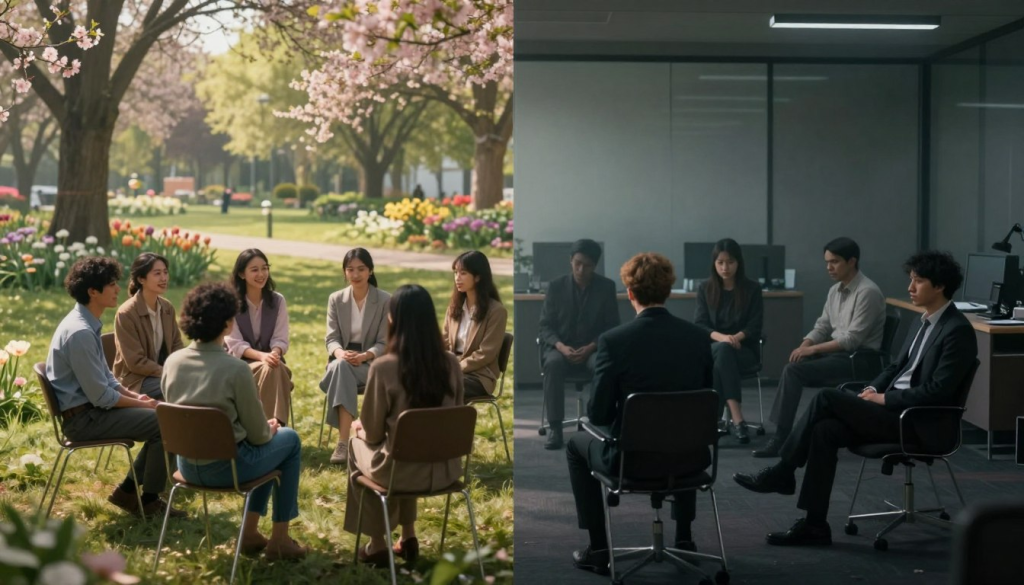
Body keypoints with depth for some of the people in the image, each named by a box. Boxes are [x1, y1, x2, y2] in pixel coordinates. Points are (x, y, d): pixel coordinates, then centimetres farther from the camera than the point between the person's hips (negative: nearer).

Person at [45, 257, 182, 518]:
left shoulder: (87, 324, 8)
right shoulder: (80, 333, -24)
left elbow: (105, 377, 19)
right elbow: (101, 396, -22)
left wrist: (134, 396, 5)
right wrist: (141, 404, -10)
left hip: (92, 408, 10)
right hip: (83, 418, -10)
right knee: (165, 424, -13)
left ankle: (128, 491, 17)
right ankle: (149, 501, 2)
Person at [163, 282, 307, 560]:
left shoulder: (172, 362, -5)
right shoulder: (236, 370, -23)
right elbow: (257, 434, -13)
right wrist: (270, 429, 12)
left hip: (187, 464, 7)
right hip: (224, 467, -6)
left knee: (267, 442, 31)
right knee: (289, 439, 21)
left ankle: (250, 532, 32)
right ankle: (279, 540, 24)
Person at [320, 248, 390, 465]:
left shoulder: (385, 301, -3)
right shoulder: (336, 299, 6)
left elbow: (384, 343, -5)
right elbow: (331, 338, 2)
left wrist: (364, 356, -25)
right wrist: (341, 353, -22)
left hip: (372, 363, -2)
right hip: (342, 361, 2)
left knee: (341, 368, -35)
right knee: (340, 366, -36)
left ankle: (343, 441, -37)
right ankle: (344, 442, -43)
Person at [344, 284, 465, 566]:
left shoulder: (383, 367, -19)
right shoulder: (451, 364, -6)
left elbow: (374, 433, -10)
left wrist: (359, 426, 14)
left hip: (403, 471, -4)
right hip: (445, 469, 4)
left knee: (357, 445, 29)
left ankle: (378, 544, 33)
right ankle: (408, 537, 36)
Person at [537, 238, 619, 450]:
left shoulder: (606, 287, 0)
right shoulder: (556, 286, 1)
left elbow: (612, 326, 1)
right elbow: (545, 325, 1)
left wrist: (590, 348, -17)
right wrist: (561, 346, -20)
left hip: (593, 349, 0)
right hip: (560, 347, 0)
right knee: (553, 363, -36)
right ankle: (555, 427, -33)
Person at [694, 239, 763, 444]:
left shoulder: (752, 289, 3)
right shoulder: (705, 288, 7)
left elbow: (754, 327, -2)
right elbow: (699, 325, -1)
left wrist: (735, 338, -23)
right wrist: (721, 337, -22)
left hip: (744, 349, -1)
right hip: (712, 348, 1)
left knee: (723, 351, -36)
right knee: (722, 349, -37)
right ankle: (736, 418, -46)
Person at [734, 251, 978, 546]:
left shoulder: (957, 330, -14)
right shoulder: (926, 321, 15)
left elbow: (937, 390, -20)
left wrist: (884, 398, -15)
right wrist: (873, 389, 3)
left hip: (917, 421, -8)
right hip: (894, 407, 9)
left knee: (826, 399, -19)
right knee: (825, 430, -16)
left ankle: (782, 472, -6)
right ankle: (815, 525, -15)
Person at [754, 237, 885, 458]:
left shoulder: (867, 292, -15)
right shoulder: (835, 290, 12)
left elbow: (852, 339, -20)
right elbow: (822, 326, 14)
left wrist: (812, 349, -20)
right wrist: (803, 347, -7)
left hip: (858, 359, -8)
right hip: (837, 352, 8)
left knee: (794, 371, -22)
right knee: (790, 369, -12)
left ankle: (781, 438, -19)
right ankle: (780, 433, -15)